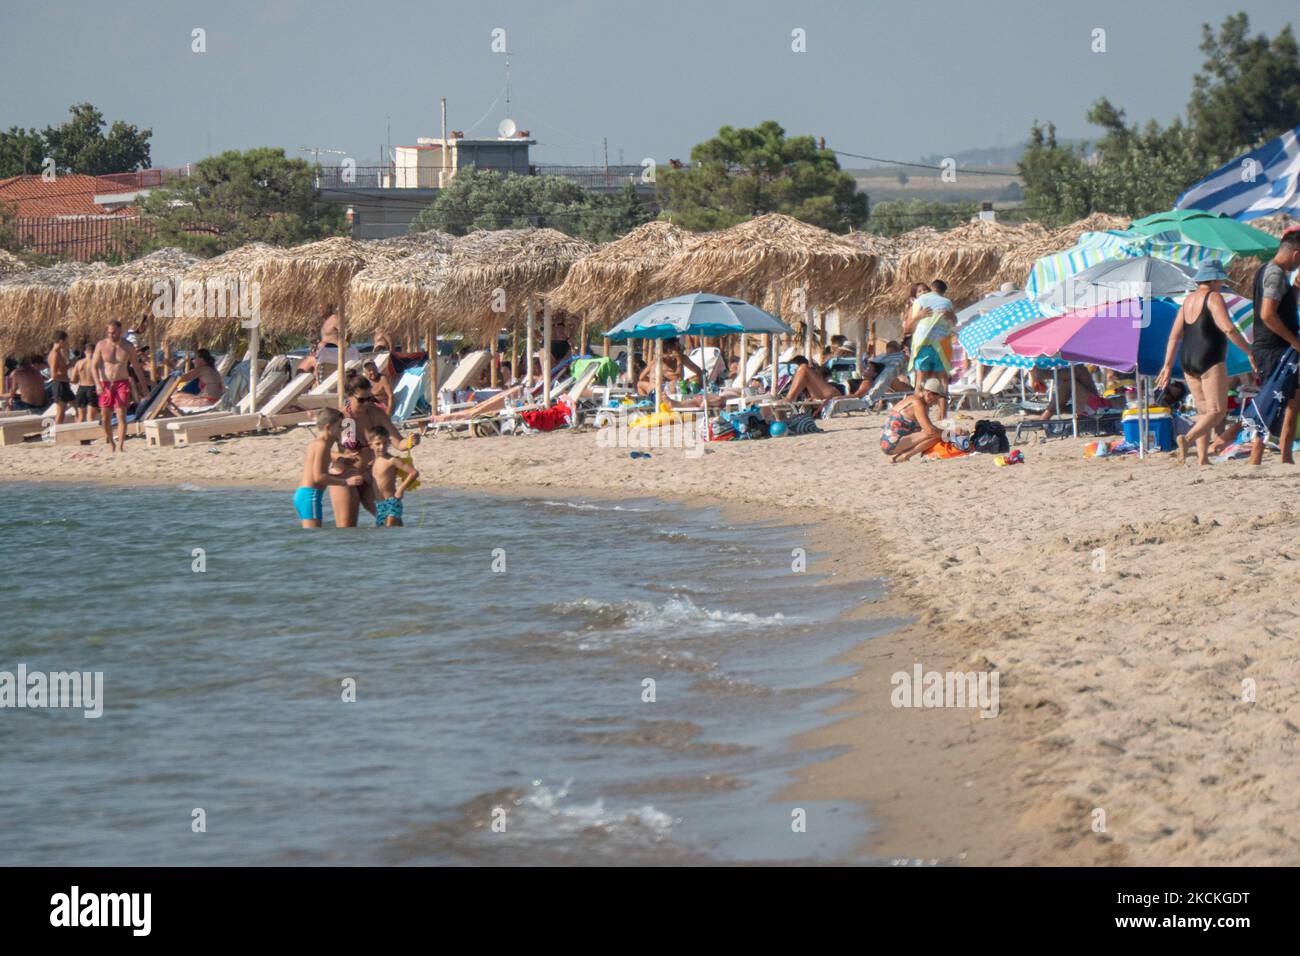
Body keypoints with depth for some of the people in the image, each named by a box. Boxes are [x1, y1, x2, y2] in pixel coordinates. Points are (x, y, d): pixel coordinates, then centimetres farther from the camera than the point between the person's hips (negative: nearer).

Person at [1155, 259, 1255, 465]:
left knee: (1203, 412, 12)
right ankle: (1187, 439, -32)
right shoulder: (1214, 298, -9)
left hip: (1189, 363, 8)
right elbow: (1229, 329, -19)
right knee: (1217, 411, -9)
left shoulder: (1188, 300, 14)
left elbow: (1175, 335, 10)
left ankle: (1203, 459, 3)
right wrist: (1250, 352, -11)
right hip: (1211, 362, -8)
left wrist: (1168, 366, 10)